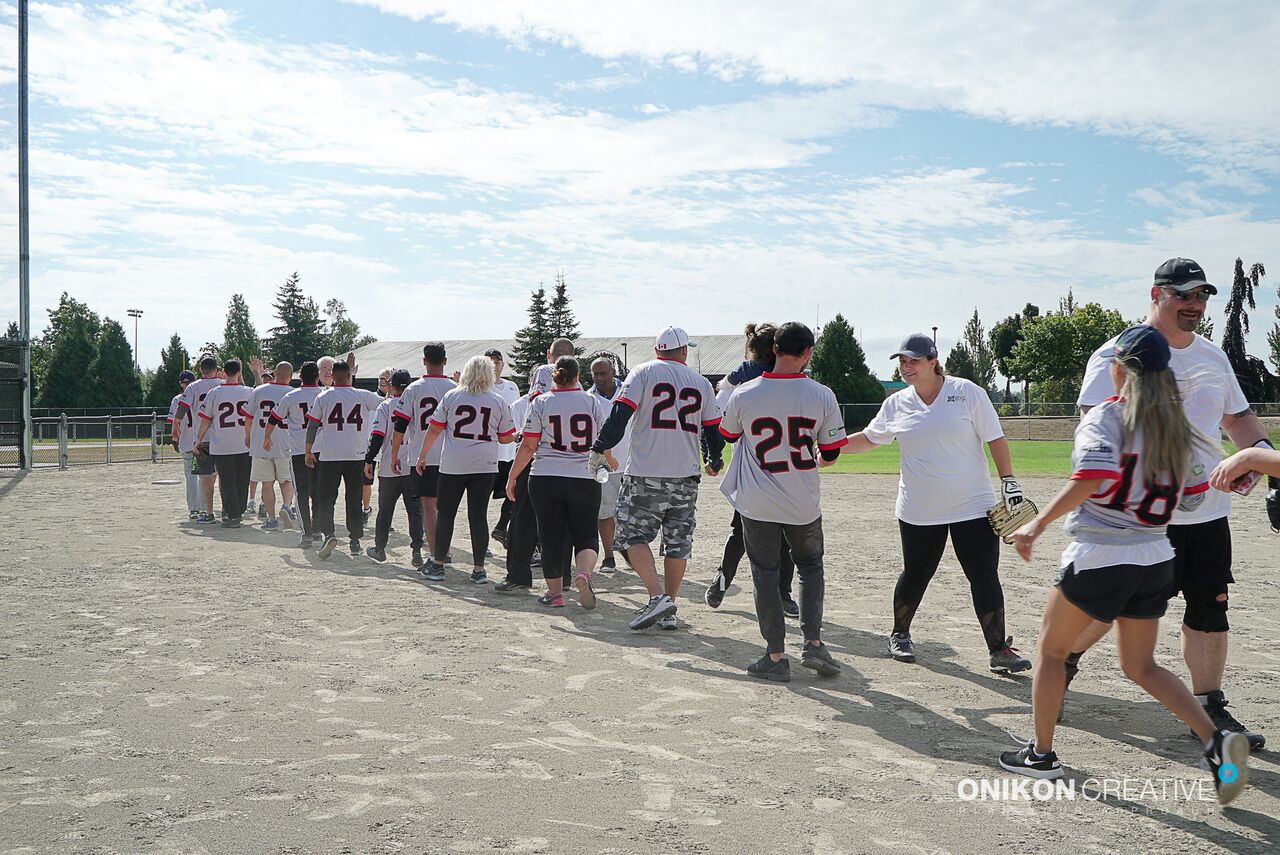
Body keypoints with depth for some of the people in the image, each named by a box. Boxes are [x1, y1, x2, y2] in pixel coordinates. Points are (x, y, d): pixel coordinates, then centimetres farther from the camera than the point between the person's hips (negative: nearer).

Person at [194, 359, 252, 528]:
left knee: (227, 480, 3)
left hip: (221, 446, -2)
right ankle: (240, 511, 26)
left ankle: (233, 516, 1)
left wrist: (199, 439, 9)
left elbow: (205, 419, -2)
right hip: (244, 445, 2)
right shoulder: (248, 392, -2)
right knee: (242, 480, 14)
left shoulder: (214, 393, -8)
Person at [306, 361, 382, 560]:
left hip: (330, 456, -1)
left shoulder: (323, 397, -1)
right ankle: (355, 540, 14)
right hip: (357, 456, 1)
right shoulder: (363, 396, -1)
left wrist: (308, 451, 11)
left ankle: (328, 533, -18)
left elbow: (312, 426, 1)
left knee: (325, 498, 3)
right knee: (354, 499, 10)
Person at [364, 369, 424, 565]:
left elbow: (377, 436, -9)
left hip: (390, 468, -1)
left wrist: (369, 460, -3)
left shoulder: (386, 406, -4)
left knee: (385, 509, 12)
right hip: (414, 467, 1)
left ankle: (379, 548, 22)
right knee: (415, 510, 4)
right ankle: (417, 550, -5)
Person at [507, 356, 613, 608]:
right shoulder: (593, 402, 2)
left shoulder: (540, 403, -1)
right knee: (585, 535, 10)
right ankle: (583, 573, -17)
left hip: (545, 478, 0)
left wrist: (512, 477, 7)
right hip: (585, 478, 0)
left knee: (551, 537, 9)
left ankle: (555, 592, 15)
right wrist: (610, 462, 30)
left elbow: (528, 446, -2)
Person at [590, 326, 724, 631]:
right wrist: (715, 462, 31)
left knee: (633, 536, 4)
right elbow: (714, 430, 14)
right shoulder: (701, 382, 11)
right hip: (685, 475, 4)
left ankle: (658, 596, -11)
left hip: (645, 474, -3)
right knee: (678, 542, 10)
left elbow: (620, 414, -10)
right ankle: (668, 611, 15)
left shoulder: (644, 372, 0)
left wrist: (599, 449, -3)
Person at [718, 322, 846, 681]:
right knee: (811, 566, 21)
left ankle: (776, 656, 10)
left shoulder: (743, 394, -9)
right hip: (804, 503, 1)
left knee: (765, 574, 10)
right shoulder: (821, 395, -9)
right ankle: (813, 643, 11)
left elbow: (729, 435, 11)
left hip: (757, 503, -1)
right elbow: (830, 454, -1)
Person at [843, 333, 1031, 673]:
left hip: (973, 505, -2)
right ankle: (900, 634, 33)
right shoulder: (896, 403, 4)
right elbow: (868, 438, 16)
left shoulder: (967, 392, -5)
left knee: (985, 576, -5)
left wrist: (1009, 481, -9)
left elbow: (995, 439, -3)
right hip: (918, 511, 2)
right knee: (915, 575, 11)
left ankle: (999, 650, 4)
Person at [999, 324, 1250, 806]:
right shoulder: (1176, 426, 7)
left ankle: (1040, 753, 19)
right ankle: (1216, 740, -1)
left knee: (1051, 649, 13)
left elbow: (1092, 478, -29)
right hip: (1154, 559, 6)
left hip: (1098, 558, -6)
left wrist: (1038, 524, -26)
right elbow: (1194, 496, 10)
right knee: (1141, 666, 17)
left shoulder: (1105, 417, -12)